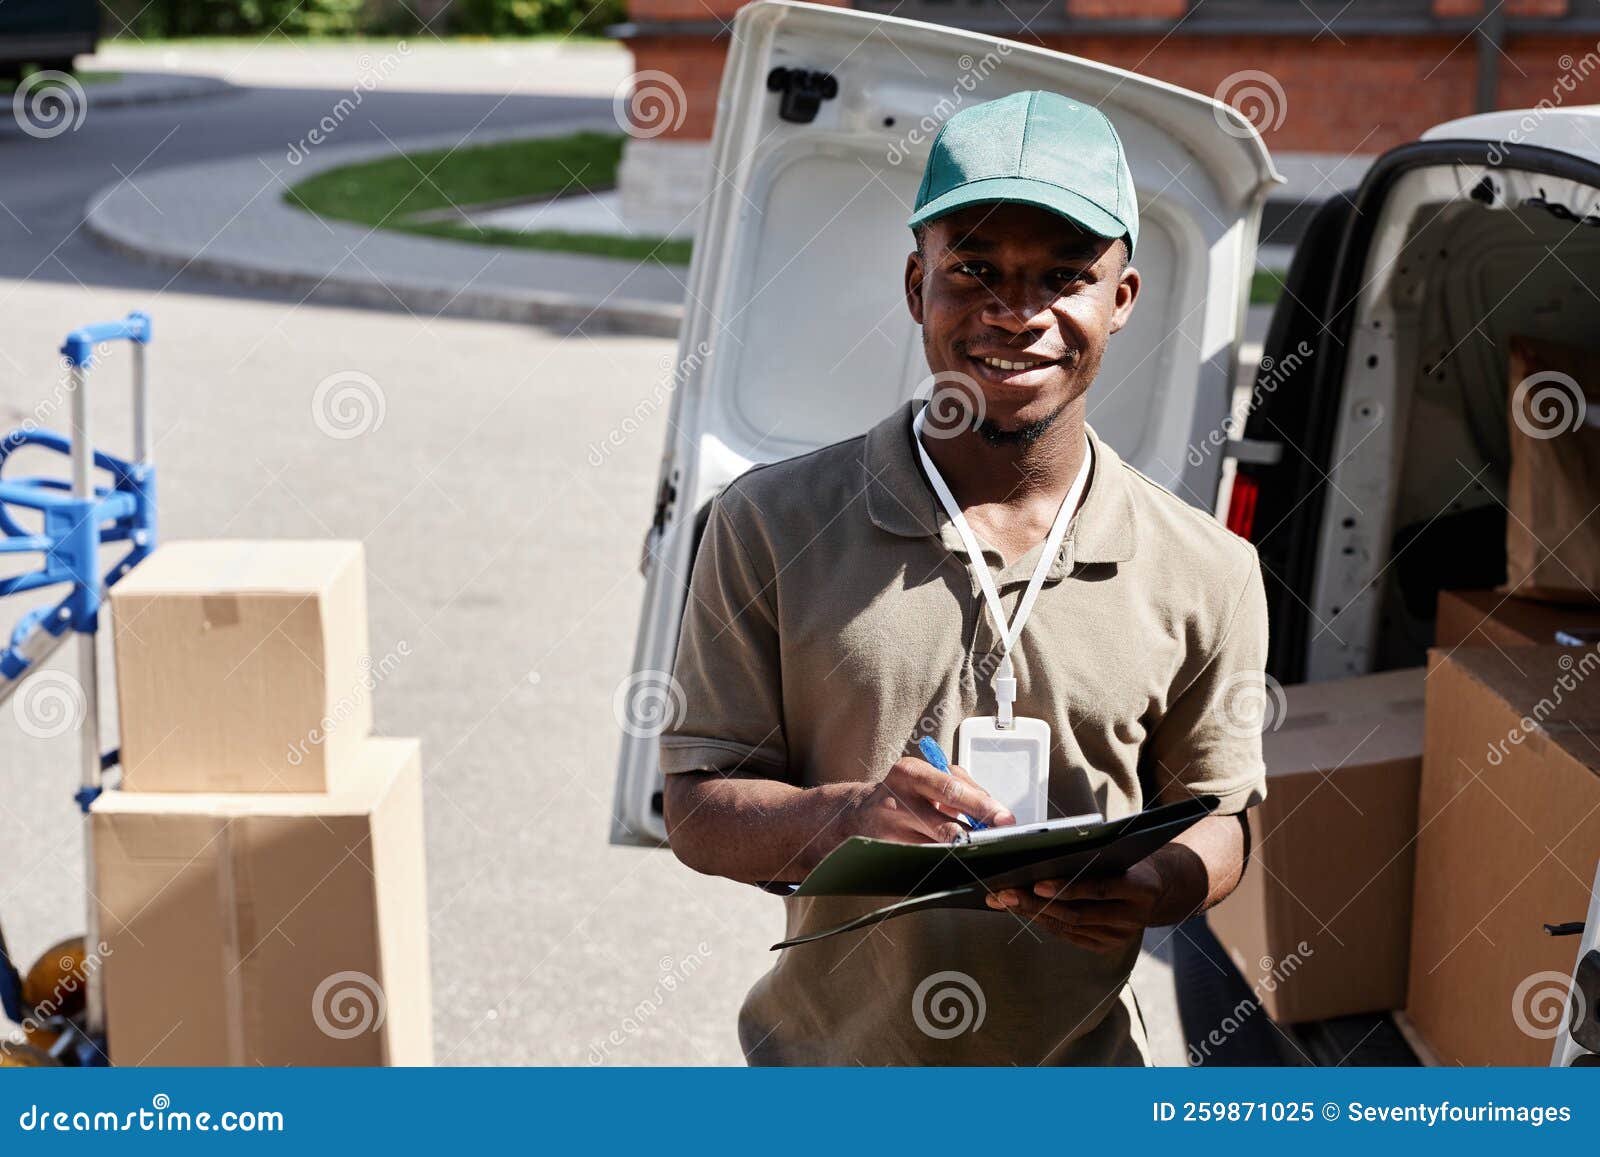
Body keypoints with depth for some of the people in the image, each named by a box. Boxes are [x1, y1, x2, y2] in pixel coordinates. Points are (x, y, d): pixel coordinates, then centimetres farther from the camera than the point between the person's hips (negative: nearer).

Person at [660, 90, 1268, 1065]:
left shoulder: (1206, 573, -5)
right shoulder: (773, 526, -8)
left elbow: (1219, 818, 3)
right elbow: (698, 809, -7)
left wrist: (1155, 885, -19)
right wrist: (849, 815, -27)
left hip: (1081, 1058, 1)